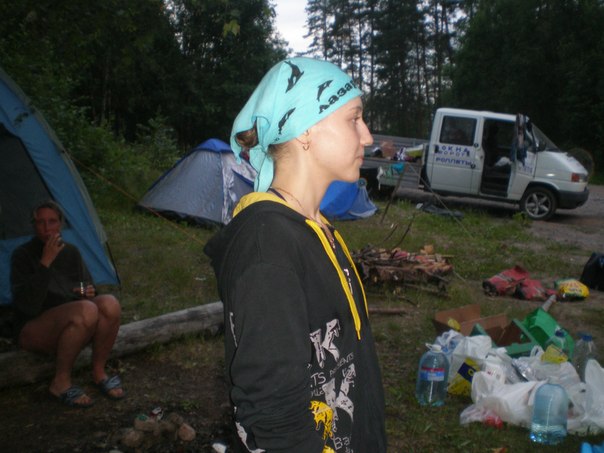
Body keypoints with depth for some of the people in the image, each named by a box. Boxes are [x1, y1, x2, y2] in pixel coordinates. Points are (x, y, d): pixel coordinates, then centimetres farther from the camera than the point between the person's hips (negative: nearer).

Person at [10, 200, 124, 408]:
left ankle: (99, 372, -9)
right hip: (34, 331, -5)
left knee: (109, 303, -25)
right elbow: (28, 306, -20)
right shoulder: (23, 255, -8)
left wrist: (89, 293, -8)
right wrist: (45, 263, -24)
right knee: (85, 311, -35)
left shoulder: (71, 252, 8)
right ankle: (60, 383, -18)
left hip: (71, 329, 5)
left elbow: (87, 288, 17)